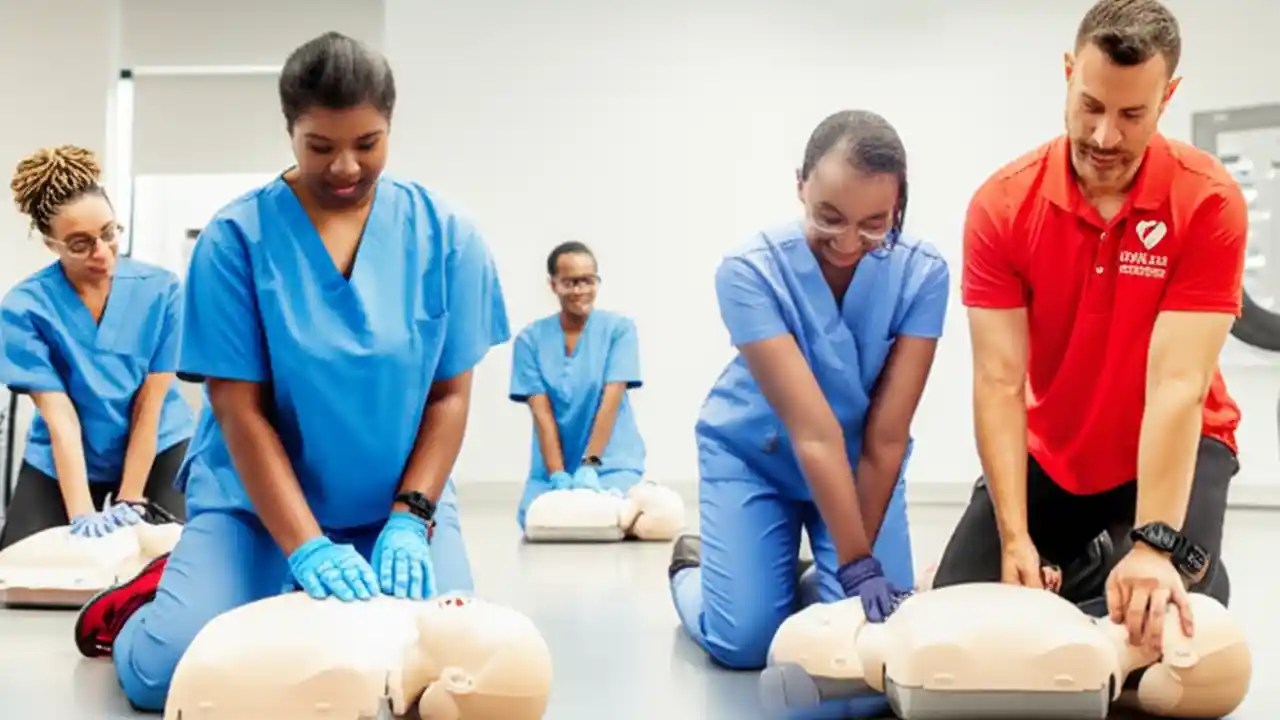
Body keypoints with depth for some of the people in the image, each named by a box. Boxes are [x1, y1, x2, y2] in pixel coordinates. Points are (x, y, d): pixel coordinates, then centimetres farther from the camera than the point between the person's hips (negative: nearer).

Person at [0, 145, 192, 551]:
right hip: (62, 465, 0)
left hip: (156, 454, 0)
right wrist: (82, 514, -29)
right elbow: (60, 417, -20)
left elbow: (149, 404, -13)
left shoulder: (160, 290, -13)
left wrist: (130, 502, -15)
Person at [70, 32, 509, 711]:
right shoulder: (236, 236, -10)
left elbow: (450, 393, -2)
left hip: (403, 498, 2)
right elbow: (240, 408, -12)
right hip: (255, 496, -1)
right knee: (161, 670, -18)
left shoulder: (444, 235, -4)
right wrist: (306, 548, -22)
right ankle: (158, 591, 17)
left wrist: (409, 518, -15)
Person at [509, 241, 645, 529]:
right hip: (551, 465, 2)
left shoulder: (619, 329, -2)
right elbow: (541, 412, -6)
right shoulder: (530, 339, 1)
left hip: (612, 461, -1)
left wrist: (590, 465, -20)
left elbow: (611, 401, -10)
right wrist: (558, 475, -17)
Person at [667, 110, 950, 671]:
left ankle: (810, 580, 22)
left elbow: (886, 436, -22)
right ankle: (691, 570, 23)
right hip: (754, 455, -2)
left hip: (862, 466, 2)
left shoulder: (922, 274, -22)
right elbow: (813, 432, -33)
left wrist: (859, 558, -22)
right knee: (745, 643, -11)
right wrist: (856, 563, -34)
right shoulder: (751, 270, -28)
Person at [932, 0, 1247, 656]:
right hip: (1045, 455, 2)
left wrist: (1155, 545, -35)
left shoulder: (1209, 202, -21)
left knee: (1166, 619, -24)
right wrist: (1015, 538, -27)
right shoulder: (1001, 204, -16)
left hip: (1176, 447, -2)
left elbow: (1177, 384, -27)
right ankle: (1074, 563, 24)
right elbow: (999, 381, -20)